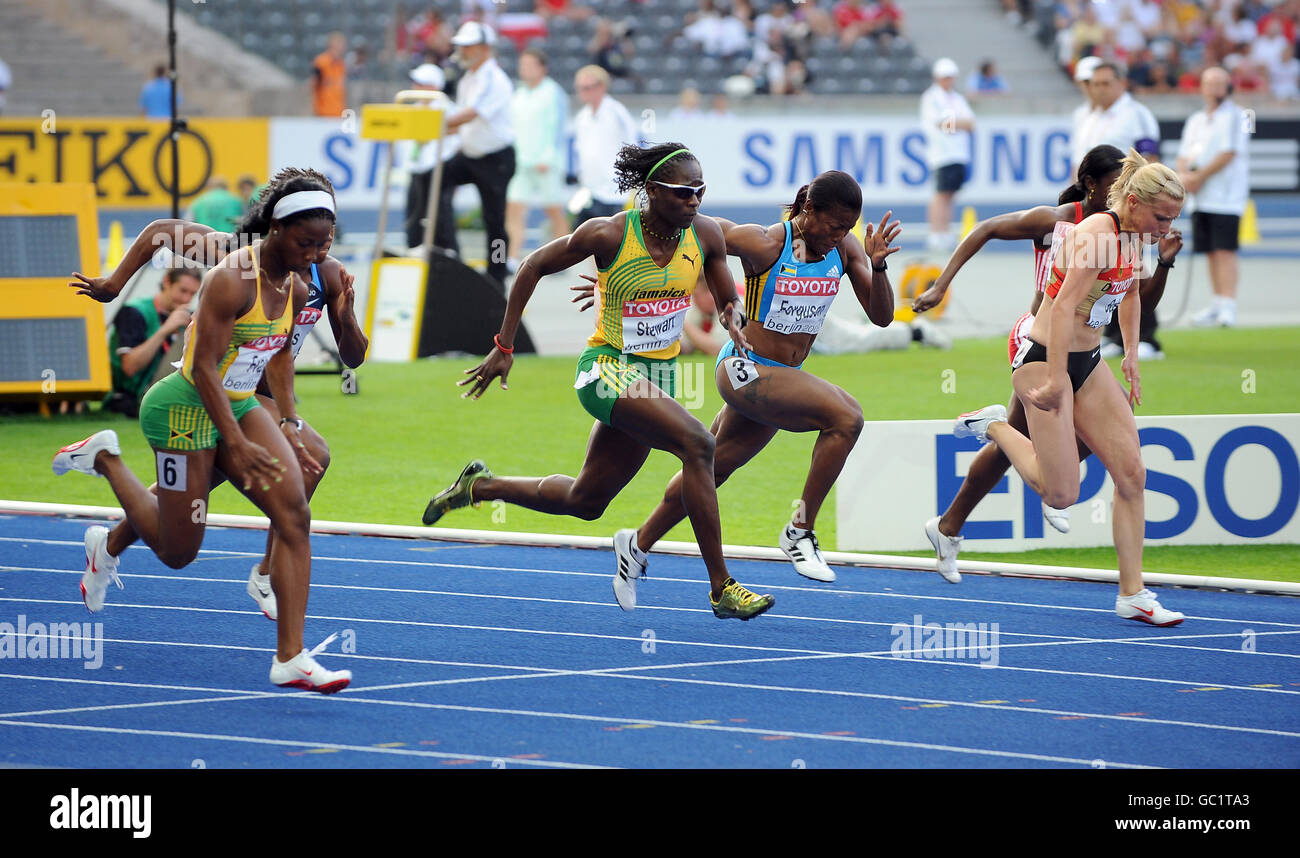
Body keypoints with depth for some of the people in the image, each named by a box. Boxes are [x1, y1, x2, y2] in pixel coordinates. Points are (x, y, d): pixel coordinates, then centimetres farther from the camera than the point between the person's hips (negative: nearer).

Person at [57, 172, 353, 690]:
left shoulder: (295, 287, 1)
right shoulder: (232, 280, -25)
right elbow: (203, 367, -25)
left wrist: (288, 426, 12)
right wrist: (237, 445, -28)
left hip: (240, 406, 7)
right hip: (189, 408, -7)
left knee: (295, 516, -13)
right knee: (178, 551, 4)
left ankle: (290, 658, -14)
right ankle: (106, 458, 27)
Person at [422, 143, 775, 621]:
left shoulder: (706, 236, -5)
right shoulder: (609, 234, -17)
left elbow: (728, 301, 9)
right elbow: (534, 266, -4)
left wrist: (734, 318, -17)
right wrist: (503, 347, -3)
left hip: (658, 375, 6)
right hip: (607, 367, -6)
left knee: (584, 502, 16)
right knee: (697, 443, -29)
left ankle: (481, 486, 42)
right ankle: (721, 590, -27)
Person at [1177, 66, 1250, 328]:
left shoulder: (1235, 117, -3)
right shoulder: (1196, 120, 20)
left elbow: (1228, 154, -13)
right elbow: (1183, 157, 18)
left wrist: (1199, 177, -11)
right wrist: (1183, 175, -5)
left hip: (1226, 196, -7)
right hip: (1200, 198, 7)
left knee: (1225, 251, -13)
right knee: (1212, 252, 7)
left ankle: (1228, 307, -17)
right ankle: (1218, 304, 12)